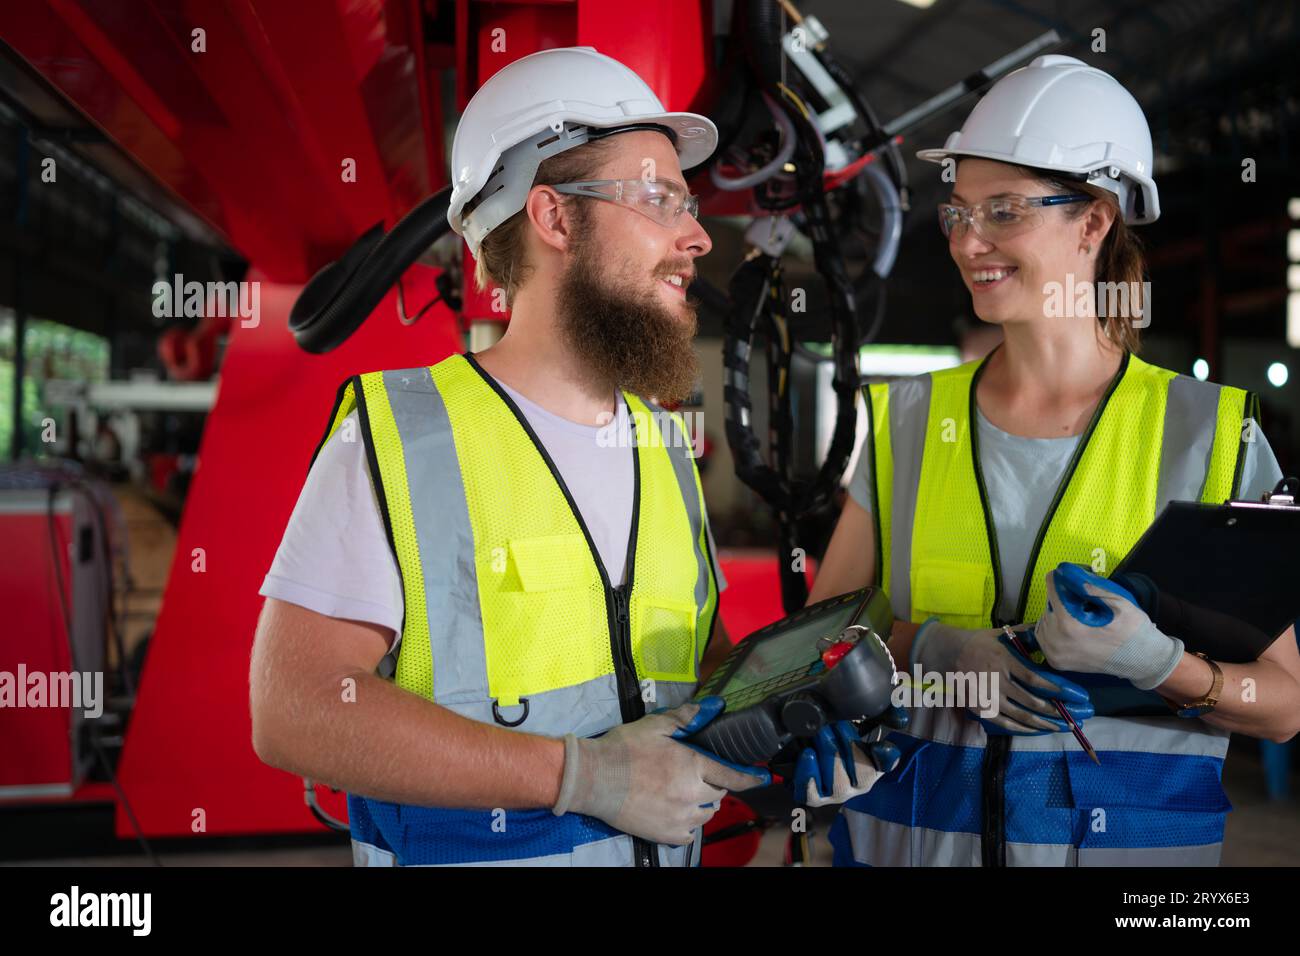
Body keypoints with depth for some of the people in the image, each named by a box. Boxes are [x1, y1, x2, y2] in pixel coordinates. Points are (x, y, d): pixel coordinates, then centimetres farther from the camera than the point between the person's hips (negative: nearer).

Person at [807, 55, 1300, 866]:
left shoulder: (1209, 433, -5)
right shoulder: (907, 420, 1)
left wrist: (1158, 663, -22)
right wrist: (933, 648, -15)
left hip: (1132, 835, -2)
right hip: (911, 831, 2)